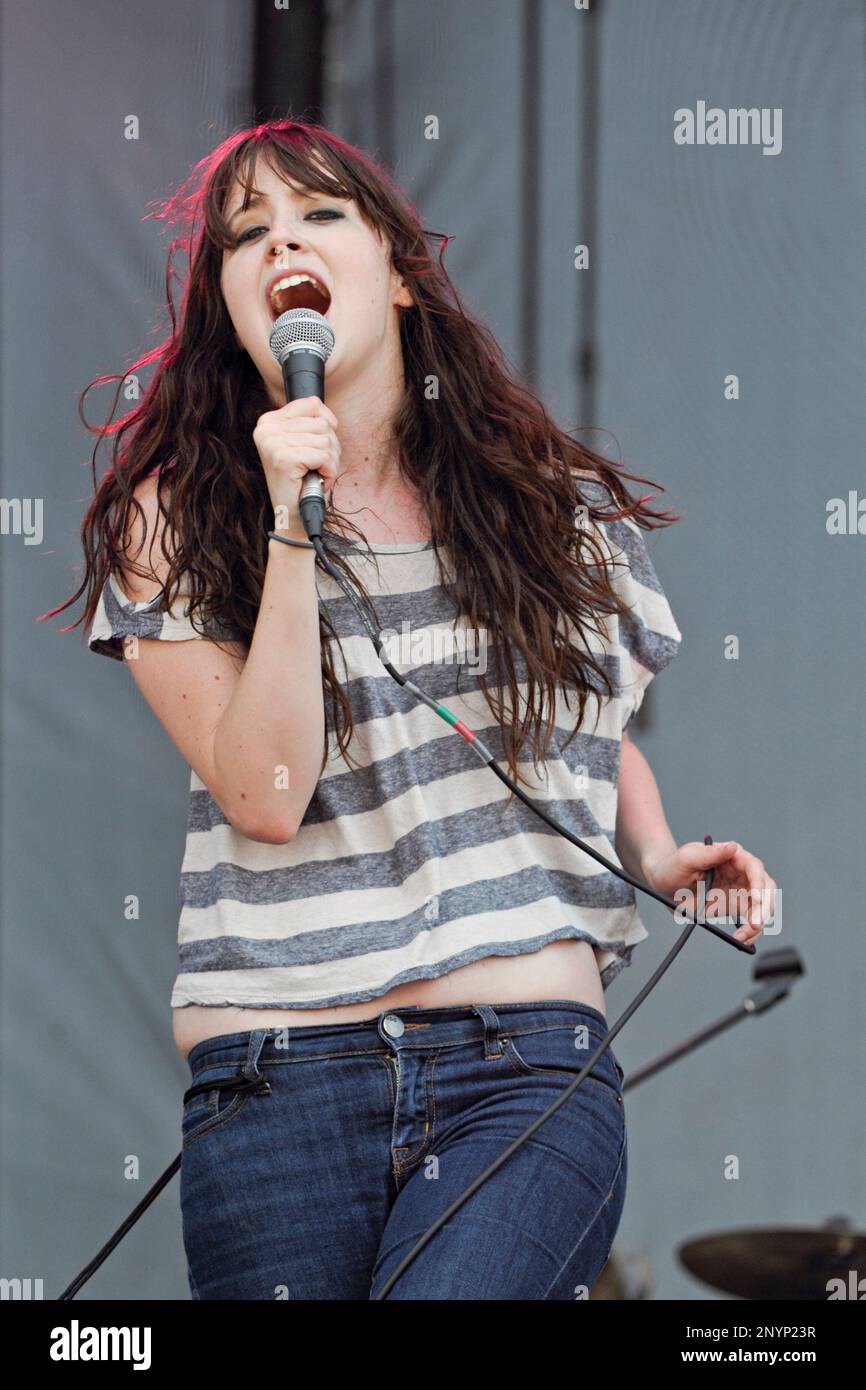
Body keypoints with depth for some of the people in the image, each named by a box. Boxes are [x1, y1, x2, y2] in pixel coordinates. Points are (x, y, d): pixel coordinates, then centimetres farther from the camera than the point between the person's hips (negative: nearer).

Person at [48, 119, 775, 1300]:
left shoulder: (566, 512, 10)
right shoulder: (171, 526, 5)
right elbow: (266, 796, -7)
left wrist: (658, 855, 7)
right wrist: (294, 529, -11)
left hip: (527, 1070, 0)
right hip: (278, 1085, 1)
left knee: (452, 1290, -25)